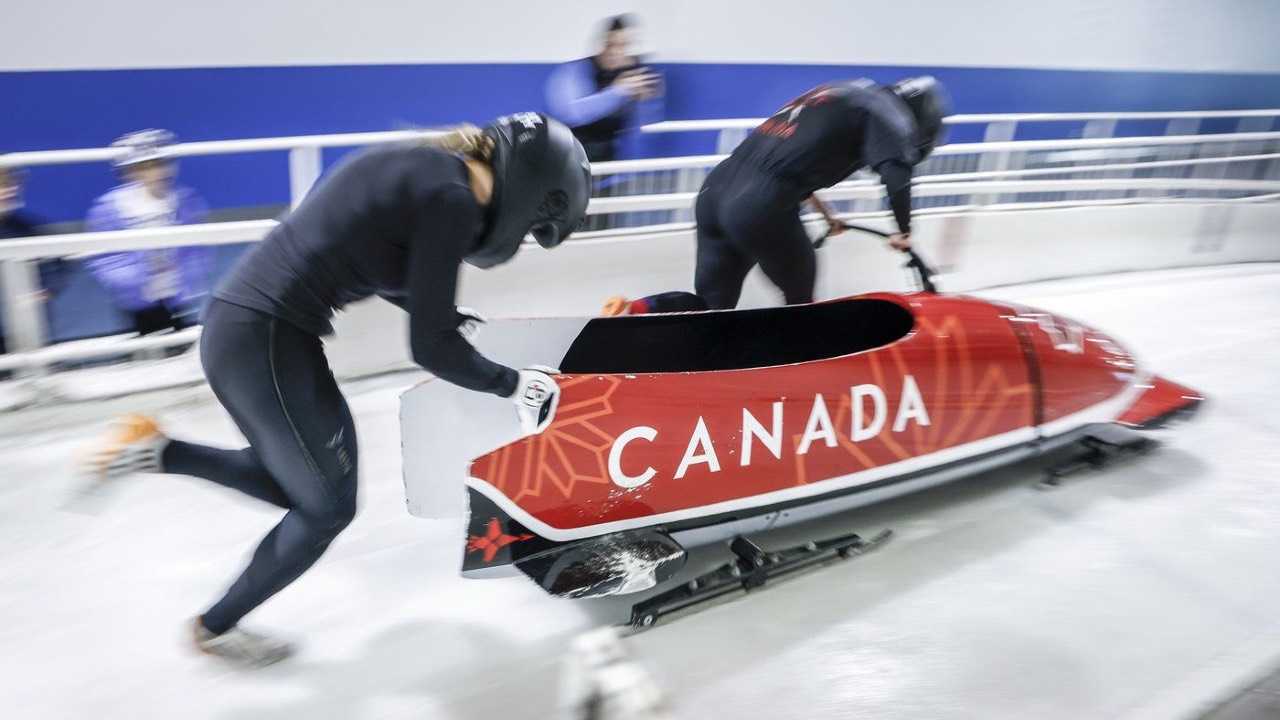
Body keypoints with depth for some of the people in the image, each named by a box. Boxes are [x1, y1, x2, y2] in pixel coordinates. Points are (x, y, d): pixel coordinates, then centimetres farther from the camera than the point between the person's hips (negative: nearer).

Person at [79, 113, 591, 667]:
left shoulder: (421, 165, 12)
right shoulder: (452, 199, -16)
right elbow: (431, 349, -15)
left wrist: (454, 320, 30)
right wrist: (511, 384, -1)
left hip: (234, 324, 9)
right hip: (270, 343, -9)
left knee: (296, 484, 24)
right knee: (328, 507, 12)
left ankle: (154, 451, 15)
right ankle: (216, 627, 30)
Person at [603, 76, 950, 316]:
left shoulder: (839, 95, 28)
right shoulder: (885, 108, 5)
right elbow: (896, 175, -11)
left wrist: (824, 212, 37)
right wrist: (903, 231, 6)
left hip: (716, 189, 8)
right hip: (762, 208, -8)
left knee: (713, 303, 16)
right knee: (801, 301, 16)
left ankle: (634, 311, -5)